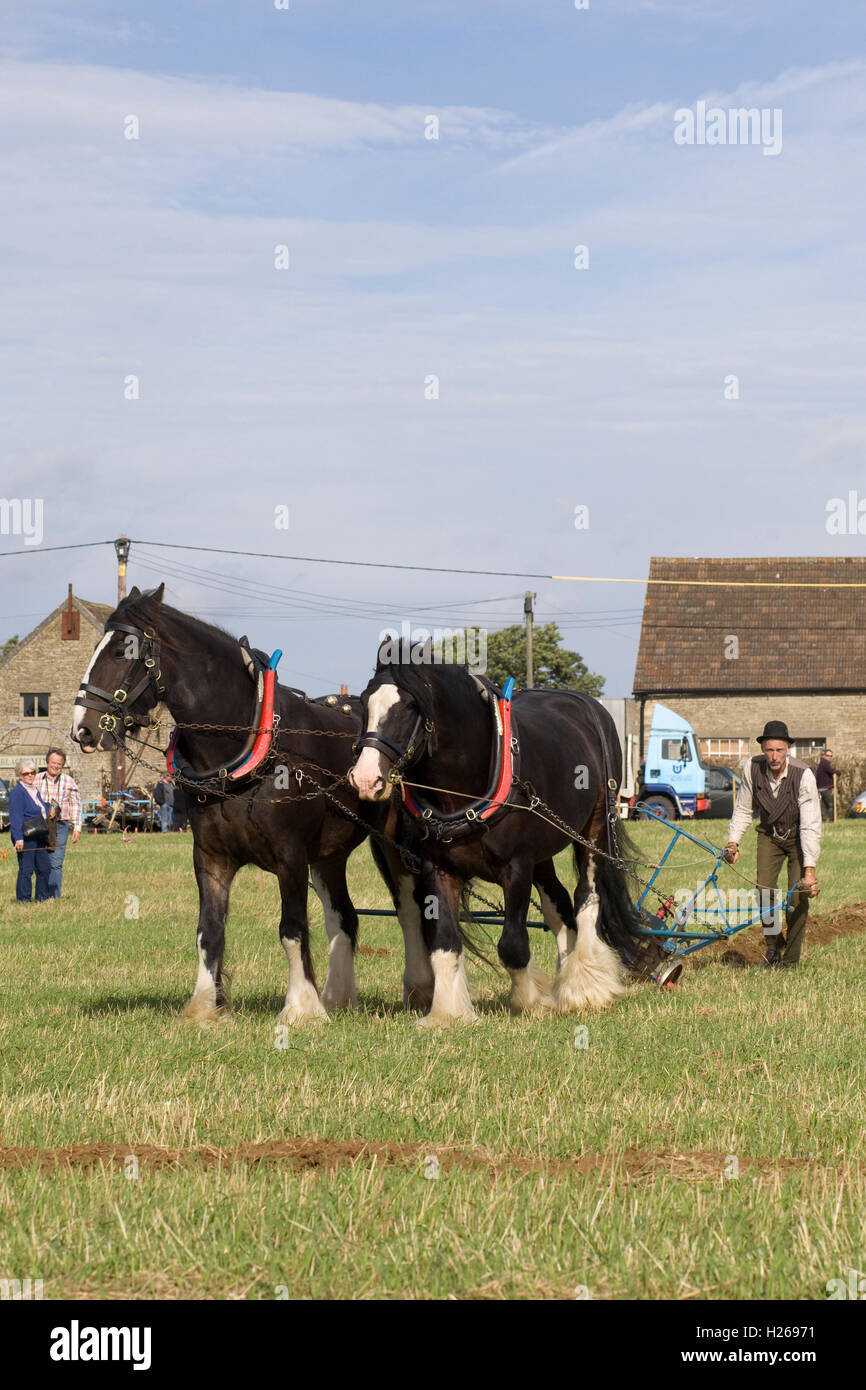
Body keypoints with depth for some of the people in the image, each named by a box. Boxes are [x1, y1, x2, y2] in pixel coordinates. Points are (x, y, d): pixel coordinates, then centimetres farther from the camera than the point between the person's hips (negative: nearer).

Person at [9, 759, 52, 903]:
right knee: (26, 869, -7)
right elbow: (15, 817, -17)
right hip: (25, 837, -9)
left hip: (38, 836, 9)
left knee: (44, 868, 11)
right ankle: (24, 898, -2)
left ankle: (42, 896, 20)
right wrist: (19, 838, -23)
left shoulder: (35, 790, 17)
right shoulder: (17, 792, -10)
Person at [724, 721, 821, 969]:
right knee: (765, 888, -13)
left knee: (798, 897, -11)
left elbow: (810, 825, -30)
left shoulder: (803, 776, -30)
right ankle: (773, 946, 11)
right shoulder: (752, 769, -19)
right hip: (770, 834, 3)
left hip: (798, 837, -3)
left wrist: (809, 869, -35)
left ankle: (791, 960, 2)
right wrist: (733, 842, -15)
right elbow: (743, 810, -3)